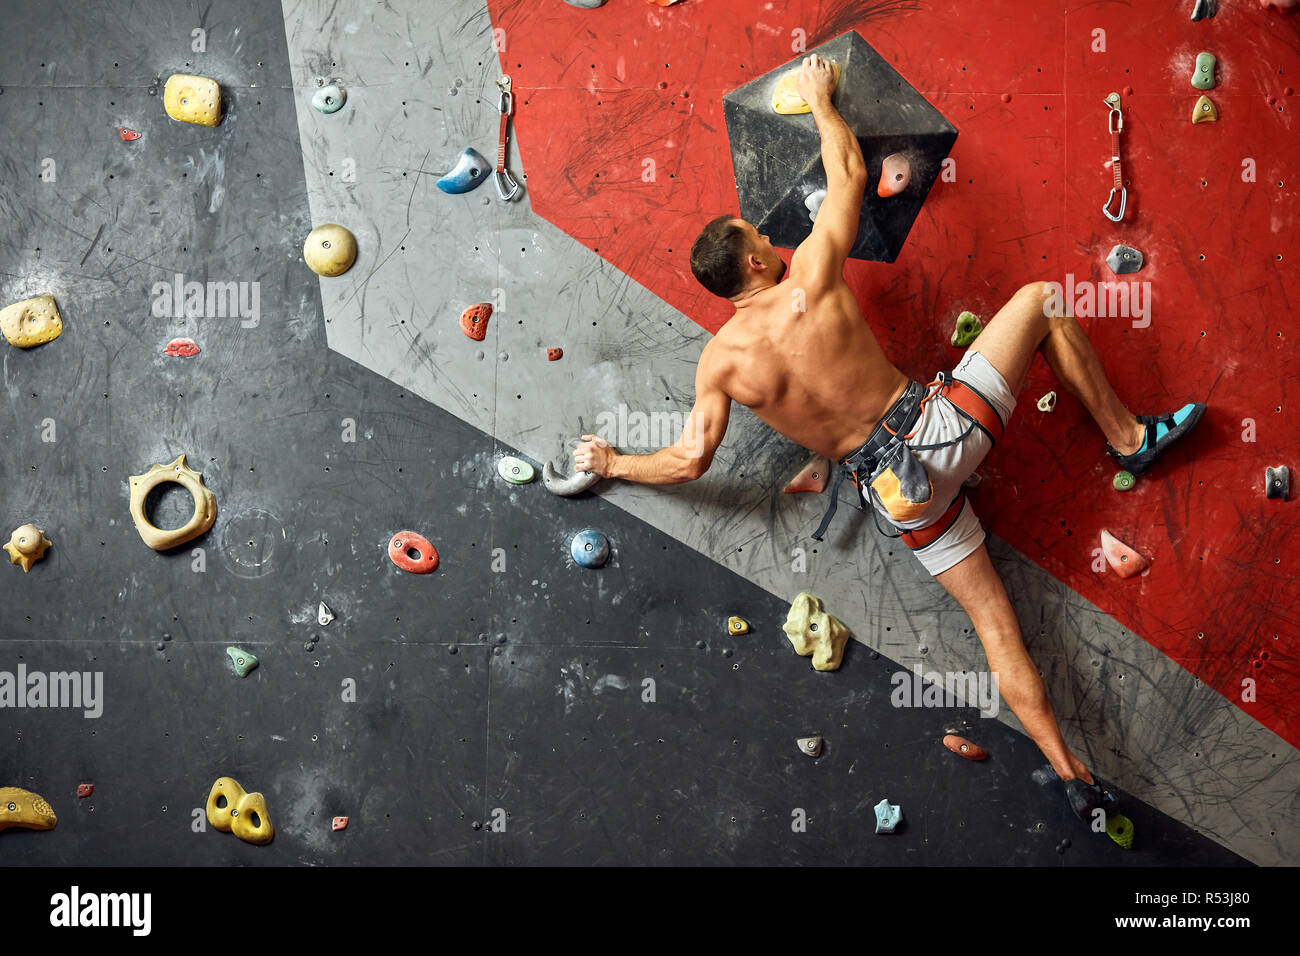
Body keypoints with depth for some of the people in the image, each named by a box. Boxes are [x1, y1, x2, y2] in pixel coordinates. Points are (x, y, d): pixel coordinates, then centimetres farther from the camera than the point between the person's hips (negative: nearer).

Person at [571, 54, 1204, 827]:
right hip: (941, 426, -2)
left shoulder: (720, 359, -5)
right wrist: (820, 100, 22)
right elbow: (850, 170, 5)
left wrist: (612, 462, 13)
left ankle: (1074, 776, 9)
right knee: (1042, 301, 17)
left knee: (995, 623, 11)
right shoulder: (811, 280, -8)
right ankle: (1130, 439, 24)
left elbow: (690, 461, -3)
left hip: (895, 492, 2)